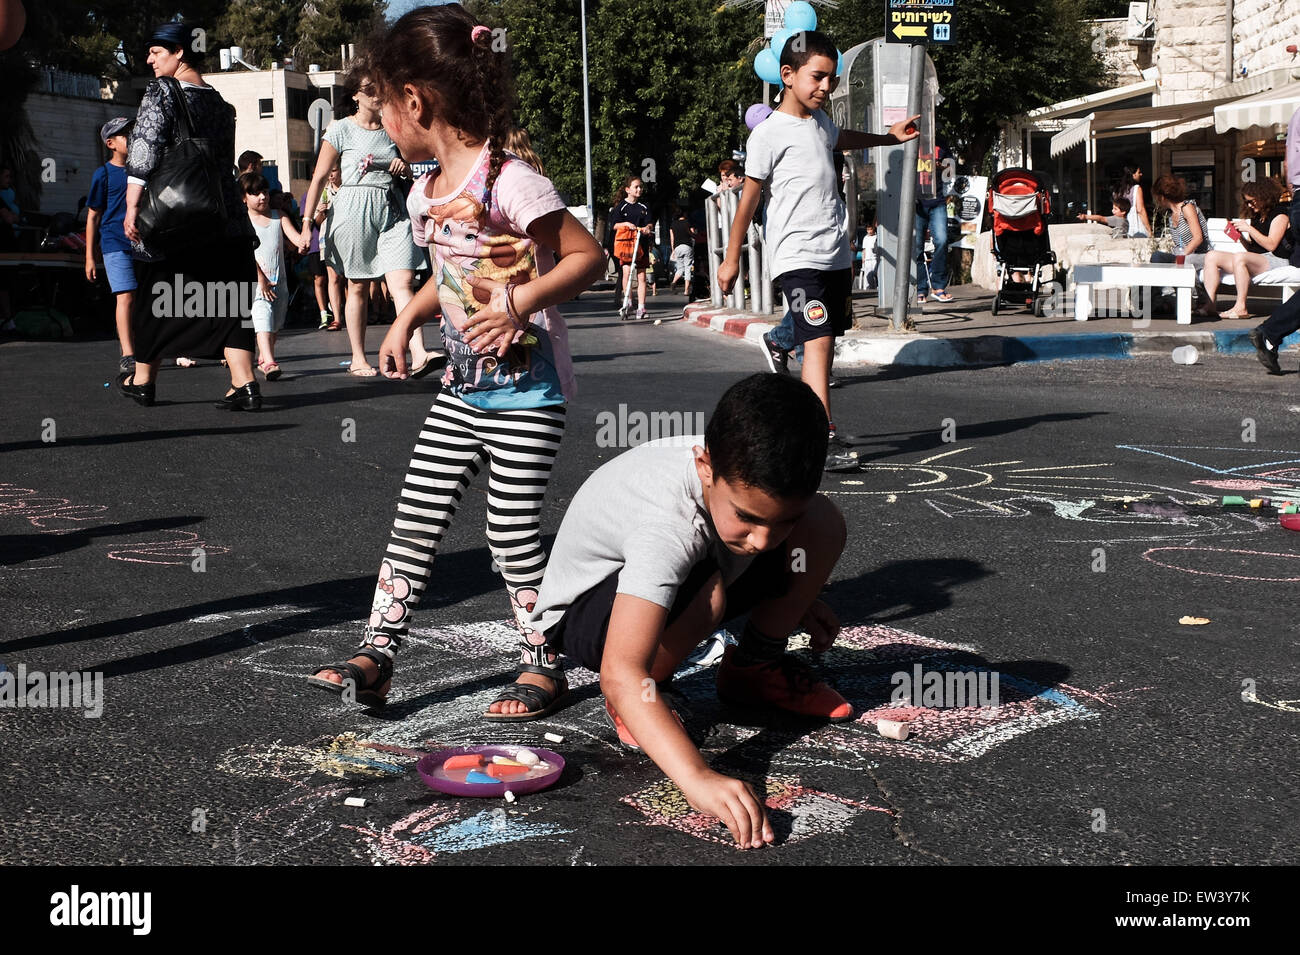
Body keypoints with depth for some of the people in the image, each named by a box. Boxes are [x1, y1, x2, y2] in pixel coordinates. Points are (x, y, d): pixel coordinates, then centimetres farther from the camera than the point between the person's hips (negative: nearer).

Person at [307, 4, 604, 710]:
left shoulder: (510, 184, -19)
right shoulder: (425, 194, 8)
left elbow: (588, 257, -16)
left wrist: (518, 306, -25)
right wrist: (406, 321, 13)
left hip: (526, 391, -8)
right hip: (463, 388, 8)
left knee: (512, 533, -3)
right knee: (416, 517, 6)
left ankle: (544, 668, 14)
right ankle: (377, 654, 13)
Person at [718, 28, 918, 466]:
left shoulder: (820, 122, 16)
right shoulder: (769, 133, -6)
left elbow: (841, 139, 42)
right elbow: (749, 198, -4)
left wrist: (888, 137, 38)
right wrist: (731, 259, -3)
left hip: (835, 254, 8)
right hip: (796, 256, -8)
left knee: (826, 343, 10)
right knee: (818, 341, -19)